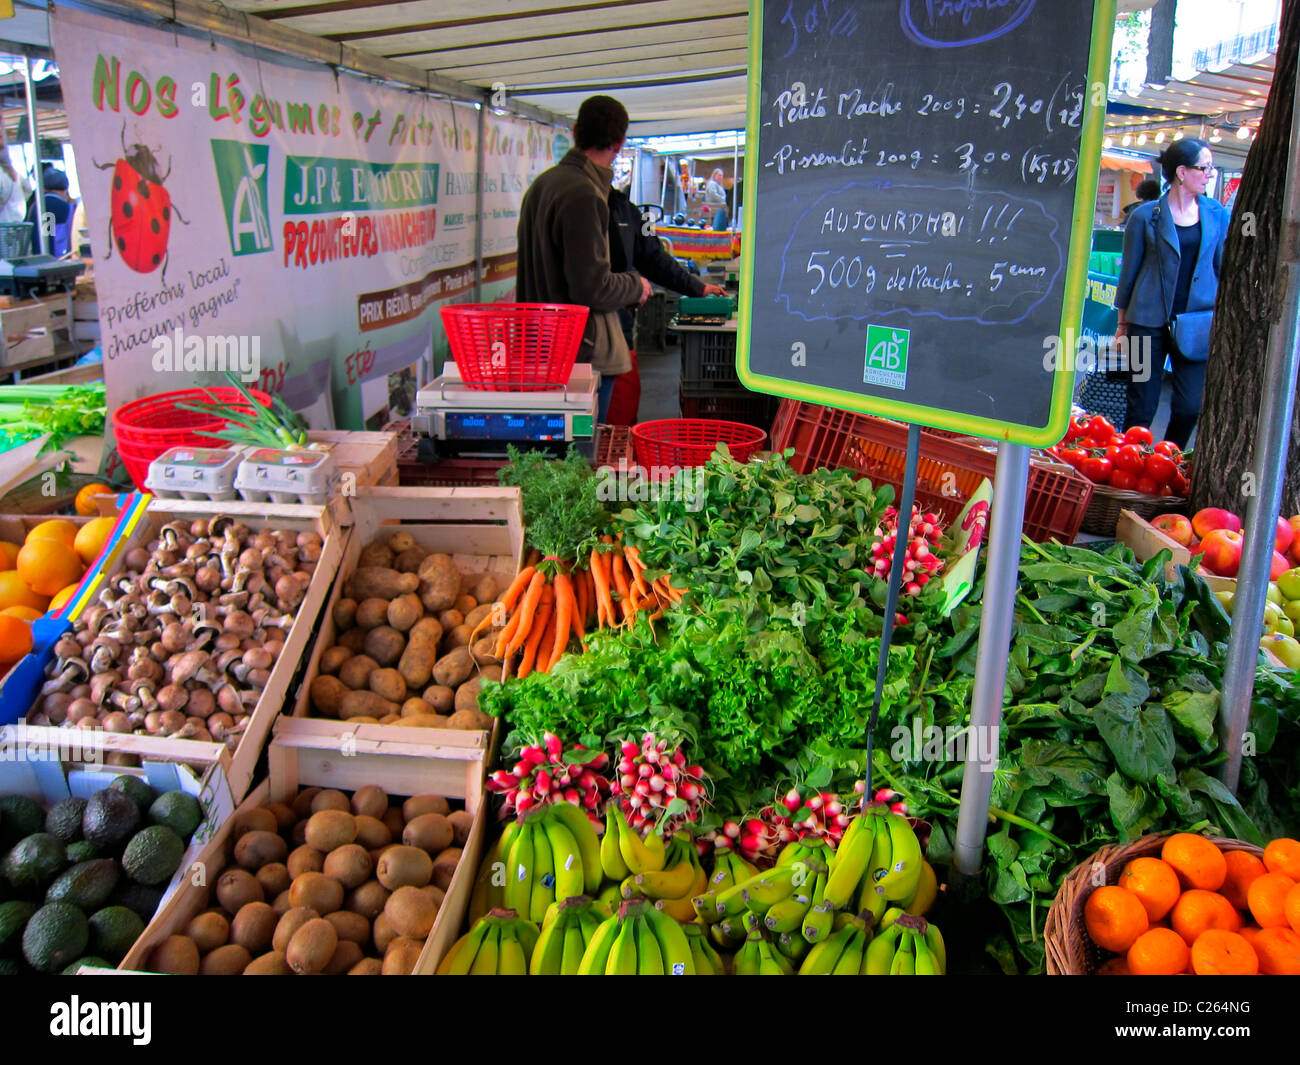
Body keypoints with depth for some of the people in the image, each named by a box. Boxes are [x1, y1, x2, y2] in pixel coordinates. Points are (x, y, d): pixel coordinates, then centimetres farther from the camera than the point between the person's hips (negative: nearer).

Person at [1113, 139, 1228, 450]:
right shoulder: (1146, 215, -2)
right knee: (1142, 407, 1)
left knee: (1190, 407, -1)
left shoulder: (1218, 214, 8)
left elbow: (1223, 267, 14)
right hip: (1149, 321, -3)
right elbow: (1129, 270, 4)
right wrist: (1123, 321, 6)